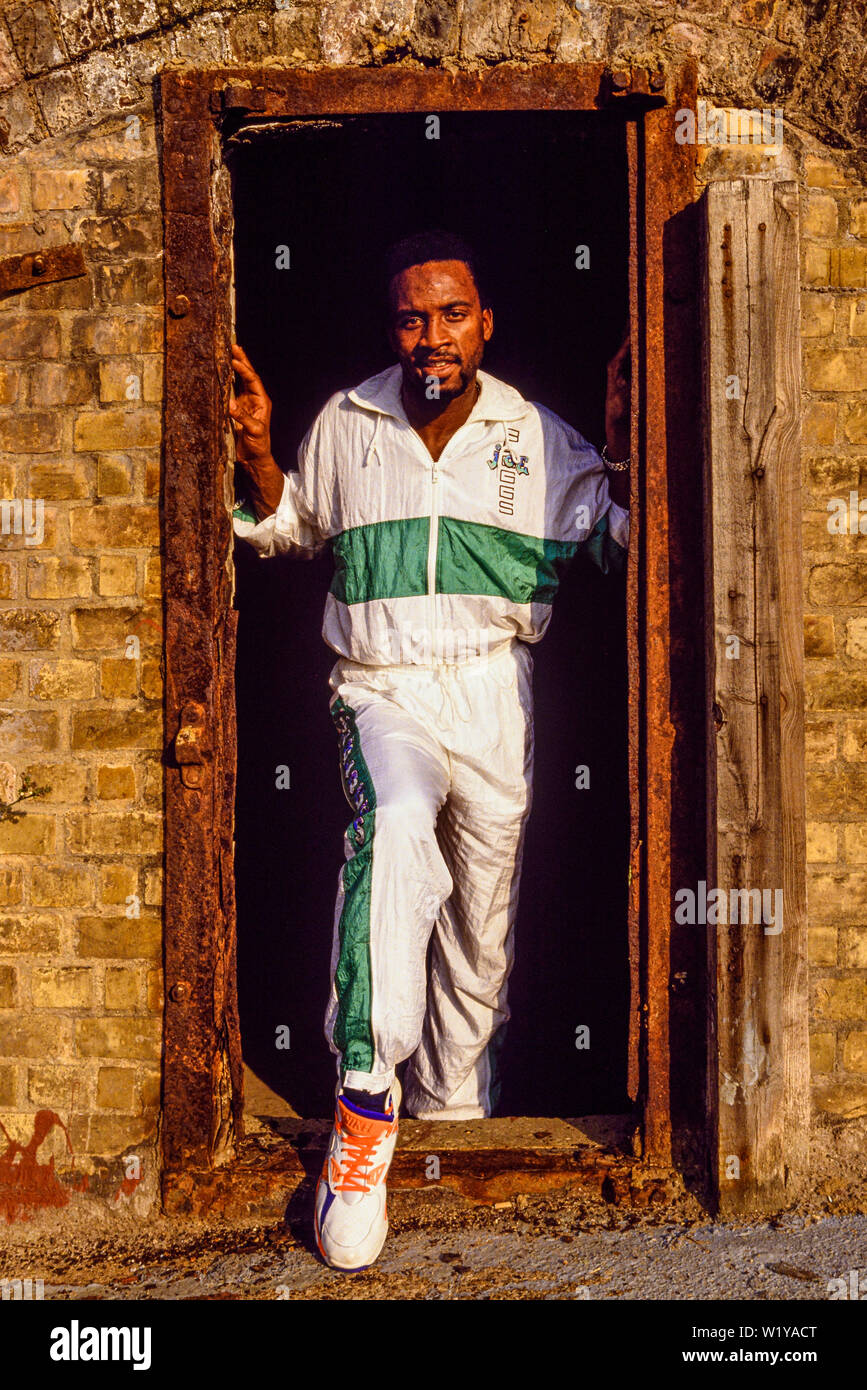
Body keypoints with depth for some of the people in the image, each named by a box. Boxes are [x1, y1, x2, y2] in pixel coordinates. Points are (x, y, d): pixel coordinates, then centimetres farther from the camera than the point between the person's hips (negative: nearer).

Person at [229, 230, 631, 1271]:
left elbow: (621, 547, 11)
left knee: (483, 922, 5)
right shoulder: (346, 424, 7)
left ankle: (454, 1112, 24)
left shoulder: (540, 439, 6)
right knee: (395, 822, -33)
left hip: (496, 686, 2)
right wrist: (257, 456, 3)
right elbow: (294, 528, 21)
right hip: (381, 686, -1)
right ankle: (365, 1096, -30)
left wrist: (624, 455, -5)